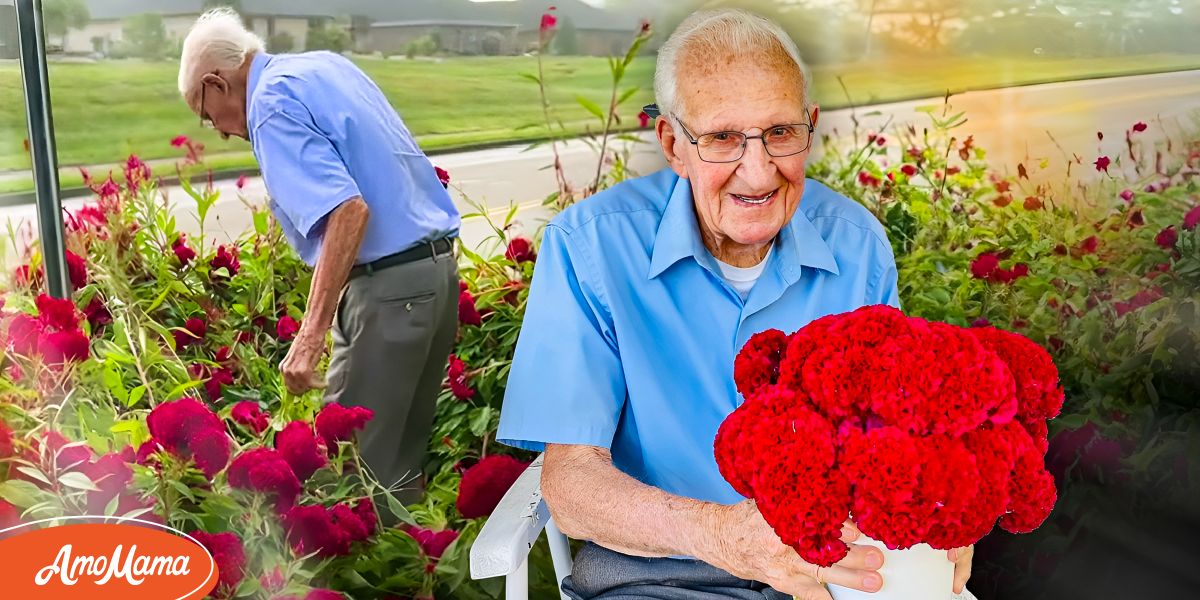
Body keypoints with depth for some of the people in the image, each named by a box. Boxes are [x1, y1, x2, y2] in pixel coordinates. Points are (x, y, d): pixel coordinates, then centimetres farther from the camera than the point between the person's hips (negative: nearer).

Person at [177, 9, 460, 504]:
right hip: (439, 267, 9)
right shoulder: (328, 64, 17)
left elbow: (348, 210, -25)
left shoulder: (272, 106, -11)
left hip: (388, 287, -9)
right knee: (402, 457, 16)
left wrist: (311, 335, -27)